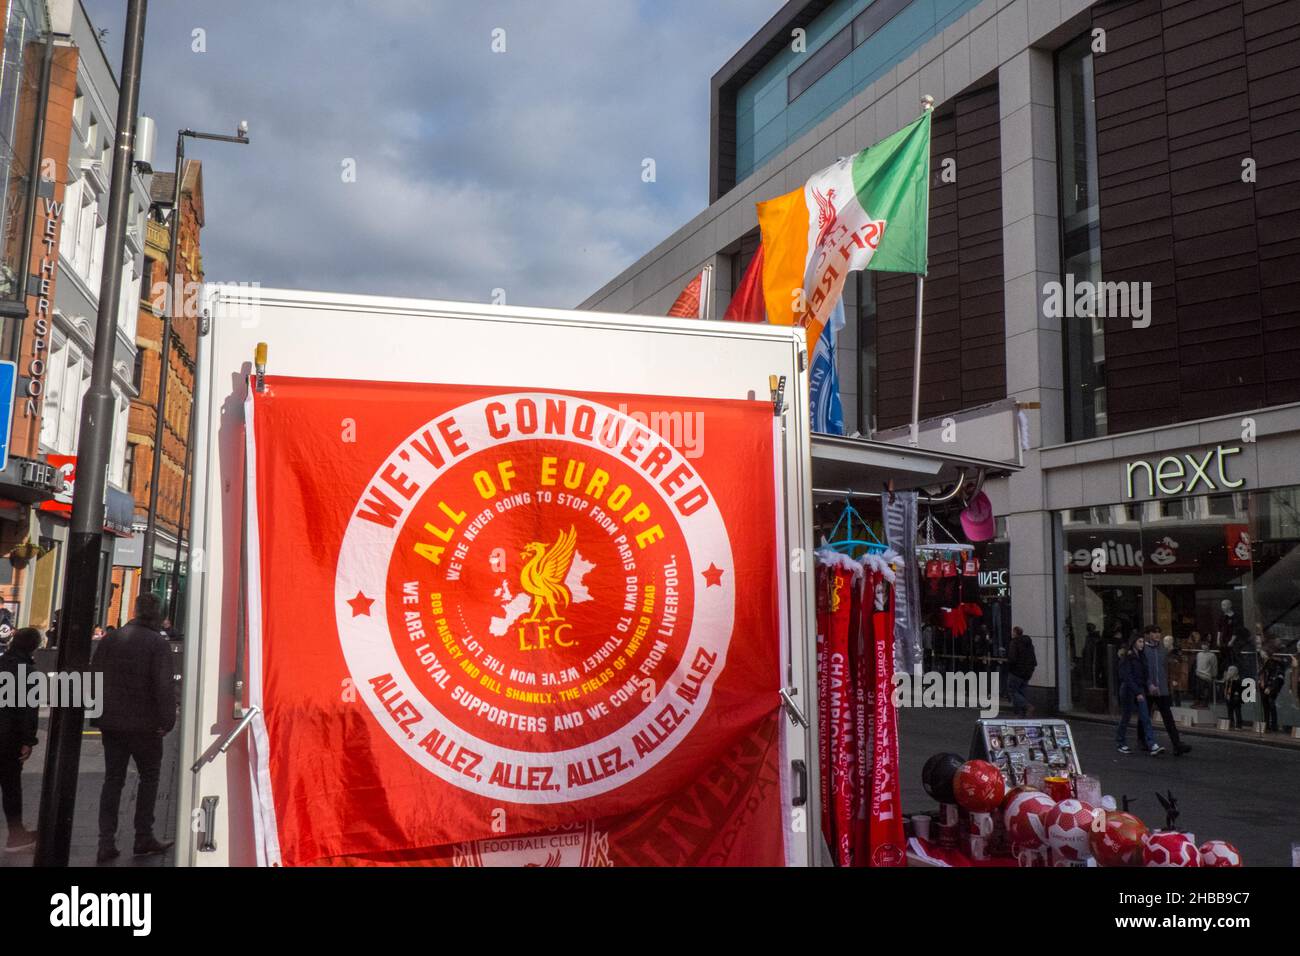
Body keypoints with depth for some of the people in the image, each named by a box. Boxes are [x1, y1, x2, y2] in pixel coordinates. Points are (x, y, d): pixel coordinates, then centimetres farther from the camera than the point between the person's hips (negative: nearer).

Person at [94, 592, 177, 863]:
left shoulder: (110, 639, 5)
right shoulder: (157, 643, -13)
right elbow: (164, 686, -19)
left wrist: (99, 713, 17)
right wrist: (167, 720, -13)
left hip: (111, 722, 5)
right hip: (144, 724, -5)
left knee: (112, 780, 11)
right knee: (149, 777, 9)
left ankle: (106, 843, 9)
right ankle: (144, 838, 12)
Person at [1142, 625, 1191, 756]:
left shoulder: (1163, 649, 11)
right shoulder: (1142, 649, -8)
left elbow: (1166, 669, 19)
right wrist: (1149, 685, -21)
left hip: (1162, 690, 4)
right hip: (1147, 690, -4)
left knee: (1168, 717, -4)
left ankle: (1177, 745, -10)